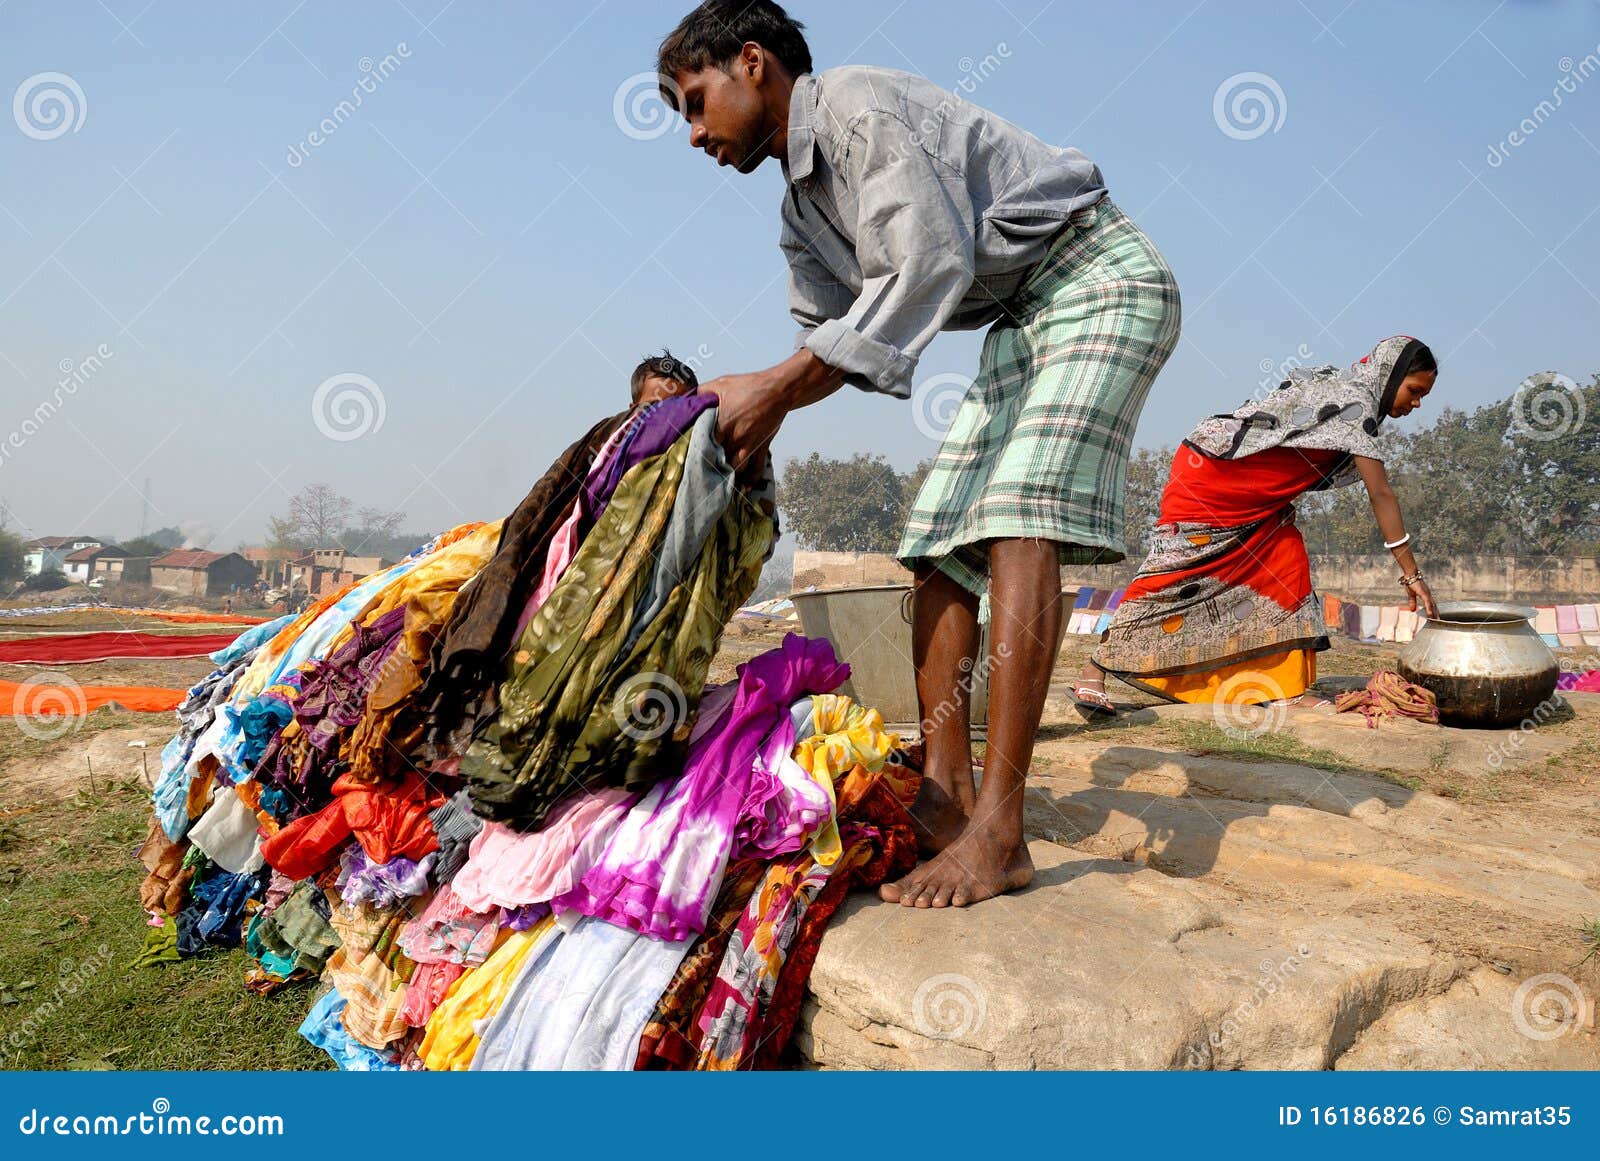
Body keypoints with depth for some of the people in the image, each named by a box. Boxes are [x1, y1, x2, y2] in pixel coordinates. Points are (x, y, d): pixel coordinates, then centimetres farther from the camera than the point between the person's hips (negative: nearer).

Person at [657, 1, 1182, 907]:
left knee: (1018, 520, -24)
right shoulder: (804, 210, 16)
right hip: (1022, 325, 9)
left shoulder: (855, 101, -12)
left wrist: (778, 387, -25)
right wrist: (748, 408, 4)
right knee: (938, 542, -2)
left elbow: (933, 263, -24)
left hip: (1099, 277, -9)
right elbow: (836, 340, 19)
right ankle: (947, 795, -2)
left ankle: (998, 833, -26)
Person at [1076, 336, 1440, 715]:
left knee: (1287, 563, 1)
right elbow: (1381, 495, -19)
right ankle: (1092, 673, -10)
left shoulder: (1334, 384, 12)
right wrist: (1412, 574, -18)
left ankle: (1286, 685, 1)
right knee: (1175, 569, -12)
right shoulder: (1356, 403, -15)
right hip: (1207, 474, -10)